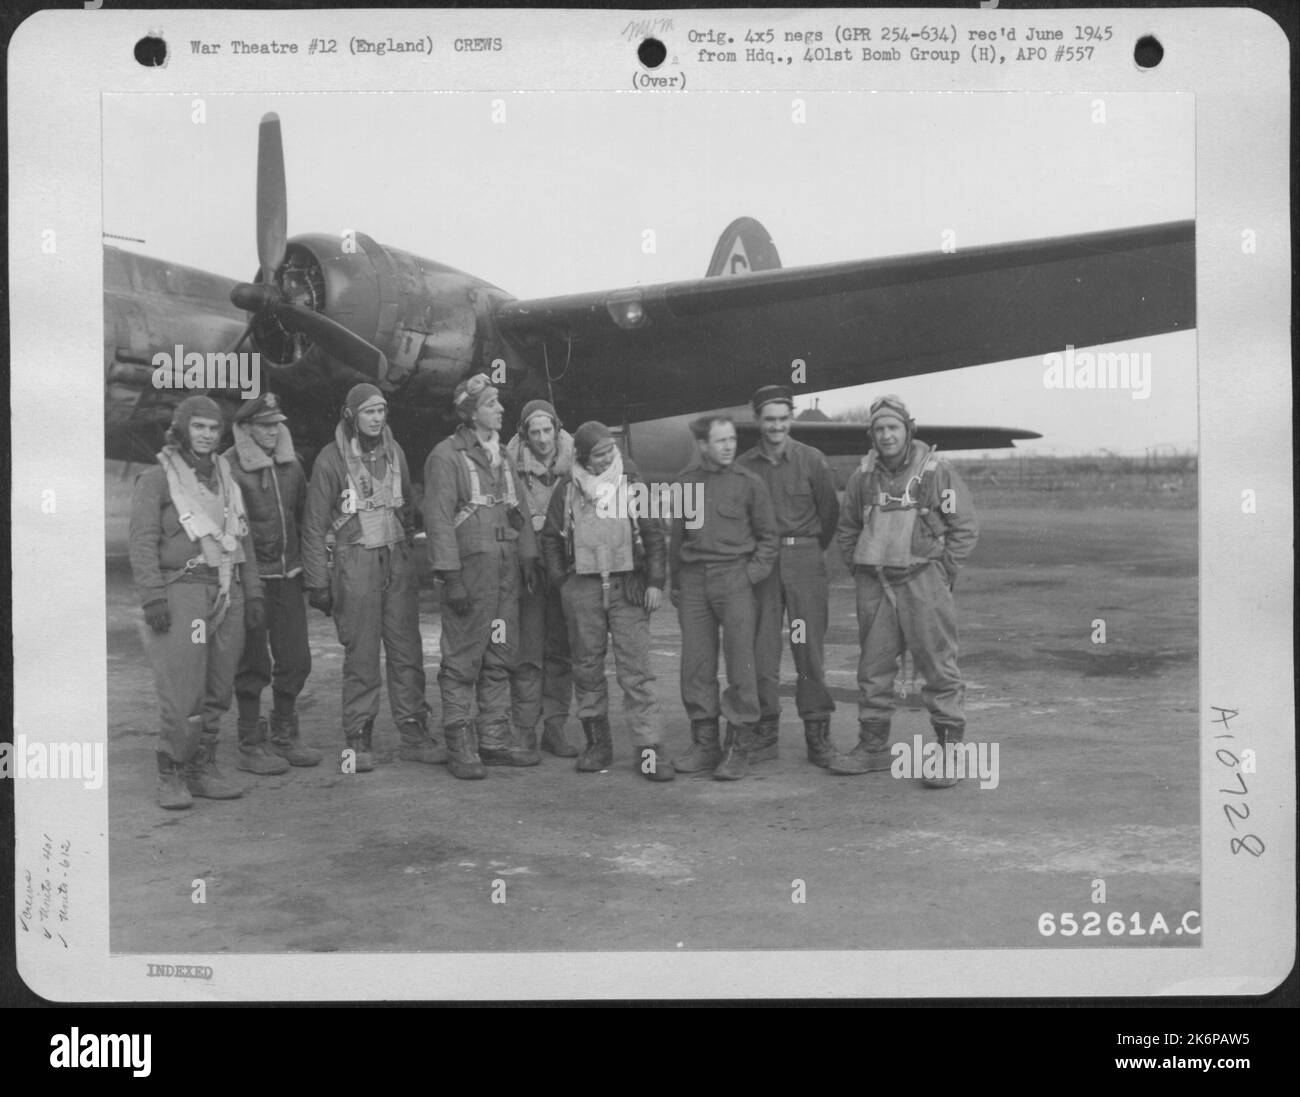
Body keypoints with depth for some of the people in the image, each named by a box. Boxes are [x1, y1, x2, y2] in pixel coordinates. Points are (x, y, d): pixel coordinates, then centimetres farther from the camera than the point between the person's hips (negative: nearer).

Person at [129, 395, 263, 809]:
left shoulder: (225, 479, 17)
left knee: (217, 692, 6)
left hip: (226, 593, 6)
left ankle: (203, 770, 15)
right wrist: (153, 597, -16)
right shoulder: (156, 478, -1)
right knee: (183, 693, -11)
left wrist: (253, 594, 13)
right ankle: (171, 778, -1)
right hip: (181, 592, -6)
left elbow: (243, 540, 20)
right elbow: (143, 542, -7)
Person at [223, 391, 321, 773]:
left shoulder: (291, 465, 10)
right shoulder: (229, 468, -10)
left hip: (289, 576, 6)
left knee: (296, 659, 8)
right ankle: (250, 746, 11)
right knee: (253, 665, 0)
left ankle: (285, 737, 23)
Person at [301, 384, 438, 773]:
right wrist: (317, 581, -7)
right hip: (354, 562, -4)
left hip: (398, 559, 4)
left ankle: (414, 733, 10)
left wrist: (410, 552, 12)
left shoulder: (394, 453, 11)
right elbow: (314, 525, -4)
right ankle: (358, 741, 5)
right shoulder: (331, 459, -4)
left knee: (407, 651, 3)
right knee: (361, 657, -2)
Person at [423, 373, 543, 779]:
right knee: (463, 659, -4)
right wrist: (451, 577, -18)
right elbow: (438, 519, -12)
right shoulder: (446, 456, -7)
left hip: (507, 569, 8)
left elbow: (519, 508, 19)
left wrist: (528, 557, 10)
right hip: (470, 567, -7)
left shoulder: (500, 454, 17)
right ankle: (461, 747, 2)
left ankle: (494, 737, 20)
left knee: (501, 656, 11)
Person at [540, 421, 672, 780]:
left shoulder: (631, 482, 4)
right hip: (582, 588, 2)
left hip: (627, 585, -2)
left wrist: (655, 582, -1)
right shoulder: (567, 489, 6)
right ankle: (598, 744, 17)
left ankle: (649, 747, -7)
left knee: (636, 669, -7)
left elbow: (653, 535, 5)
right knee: (587, 668, 6)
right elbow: (550, 537, 14)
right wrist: (561, 581, 6)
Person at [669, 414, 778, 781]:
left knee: (740, 662, -4)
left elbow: (768, 536, 6)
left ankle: (738, 747, 2)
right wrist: (675, 583, 14)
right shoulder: (684, 482, 9)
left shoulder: (748, 482, 1)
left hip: (735, 576, -3)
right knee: (696, 664, 5)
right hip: (694, 579, 3)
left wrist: (752, 573, -6)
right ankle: (704, 744, 15)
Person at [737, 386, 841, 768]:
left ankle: (817, 733, 7)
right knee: (761, 650, 3)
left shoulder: (812, 460, 0)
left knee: (810, 648, -1)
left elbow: (830, 511, 8)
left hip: (804, 560, -1)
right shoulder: (744, 464, 3)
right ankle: (765, 732, 12)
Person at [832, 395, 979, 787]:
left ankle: (949, 752, 0)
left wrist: (941, 574, -5)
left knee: (938, 667, -5)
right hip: (874, 584, 5)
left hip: (922, 581, -4)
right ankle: (872, 747, 20)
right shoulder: (863, 476, 7)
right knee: (873, 669, 10)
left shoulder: (936, 471, -5)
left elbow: (966, 527, -2)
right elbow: (846, 529, 19)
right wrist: (860, 571, 10)